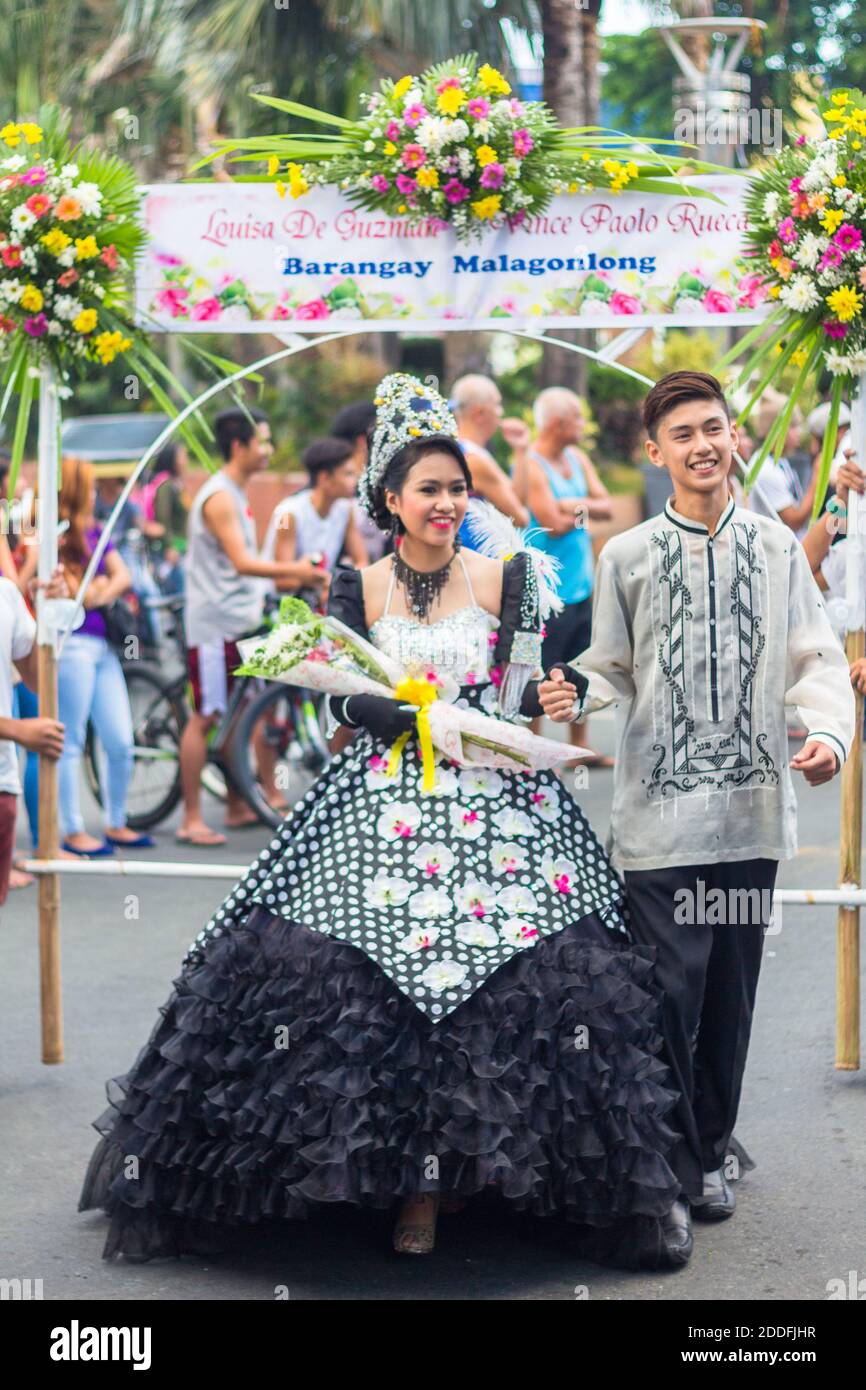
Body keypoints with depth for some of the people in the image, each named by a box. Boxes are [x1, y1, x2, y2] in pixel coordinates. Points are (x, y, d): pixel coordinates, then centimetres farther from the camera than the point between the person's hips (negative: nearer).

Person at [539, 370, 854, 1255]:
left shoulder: (776, 548, 7)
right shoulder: (629, 557, 4)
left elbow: (815, 659, 7)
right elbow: (616, 671, 8)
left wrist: (828, 729, -11)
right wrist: (574, 691, -13)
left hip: (752, 806, 2)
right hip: (662, 811, -2)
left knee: (733, 984, 9)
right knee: (671, 985, -5)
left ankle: (713, 1141, 24)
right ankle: (677, 1162, 8)